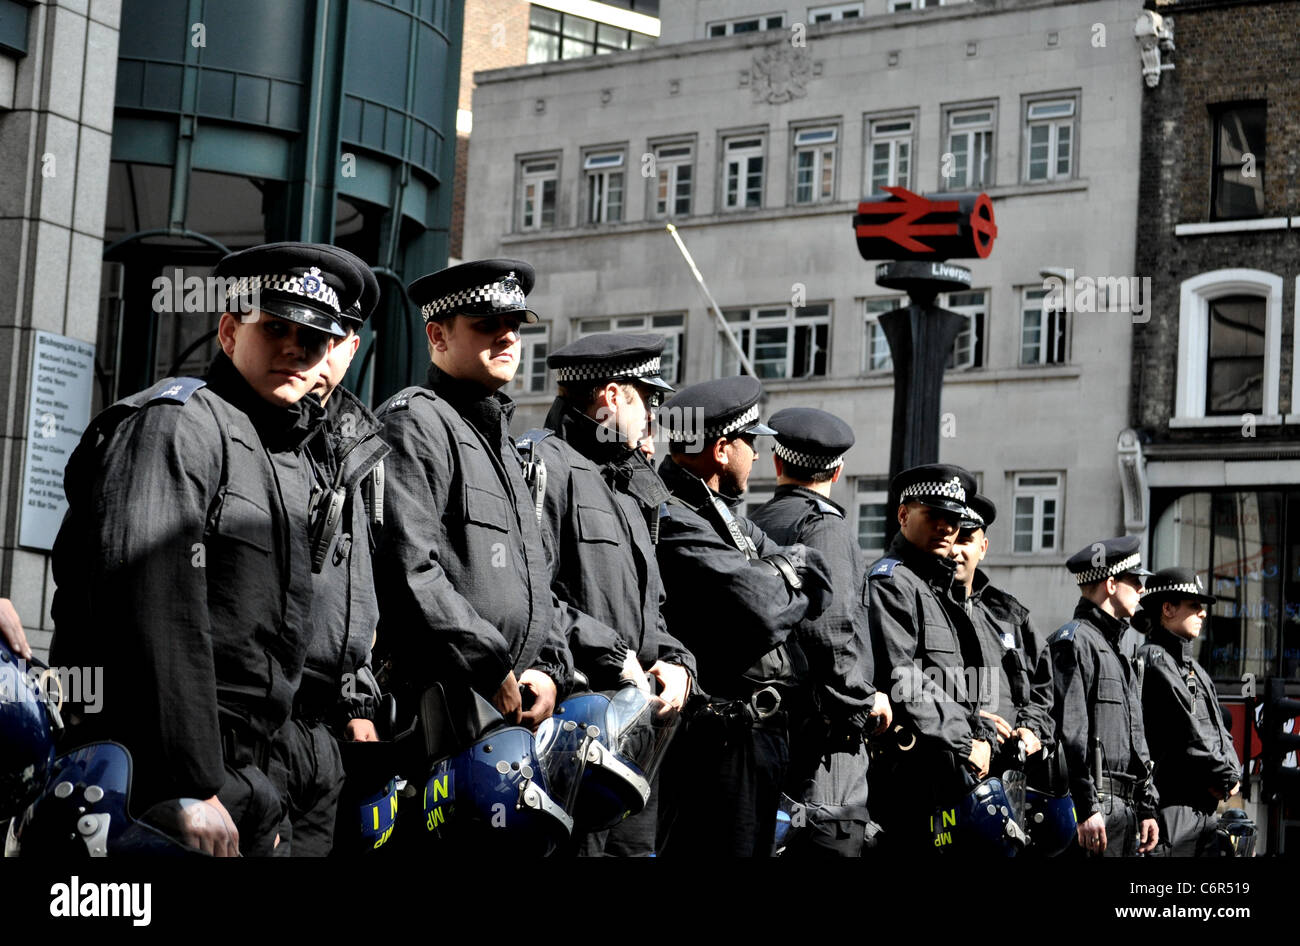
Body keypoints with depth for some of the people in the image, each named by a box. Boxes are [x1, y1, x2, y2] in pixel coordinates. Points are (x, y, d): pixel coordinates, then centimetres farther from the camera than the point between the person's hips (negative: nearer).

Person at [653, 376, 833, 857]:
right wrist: (789, 581, -1)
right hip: (719, 742, -10)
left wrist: (771, 579, -6)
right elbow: (763, 610, -23)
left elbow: (819, 582, 15)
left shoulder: (721, 514, 17)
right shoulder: (673, 524, -17)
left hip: (760, 736, 10)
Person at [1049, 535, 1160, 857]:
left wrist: (1146, 809, 20)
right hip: (1094, 809, -10)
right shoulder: (1074, 641, -7)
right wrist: (1085, 807, -22)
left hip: (1126, 808, 10)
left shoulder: (1118, 652, 24)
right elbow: (1068, 733, -17)